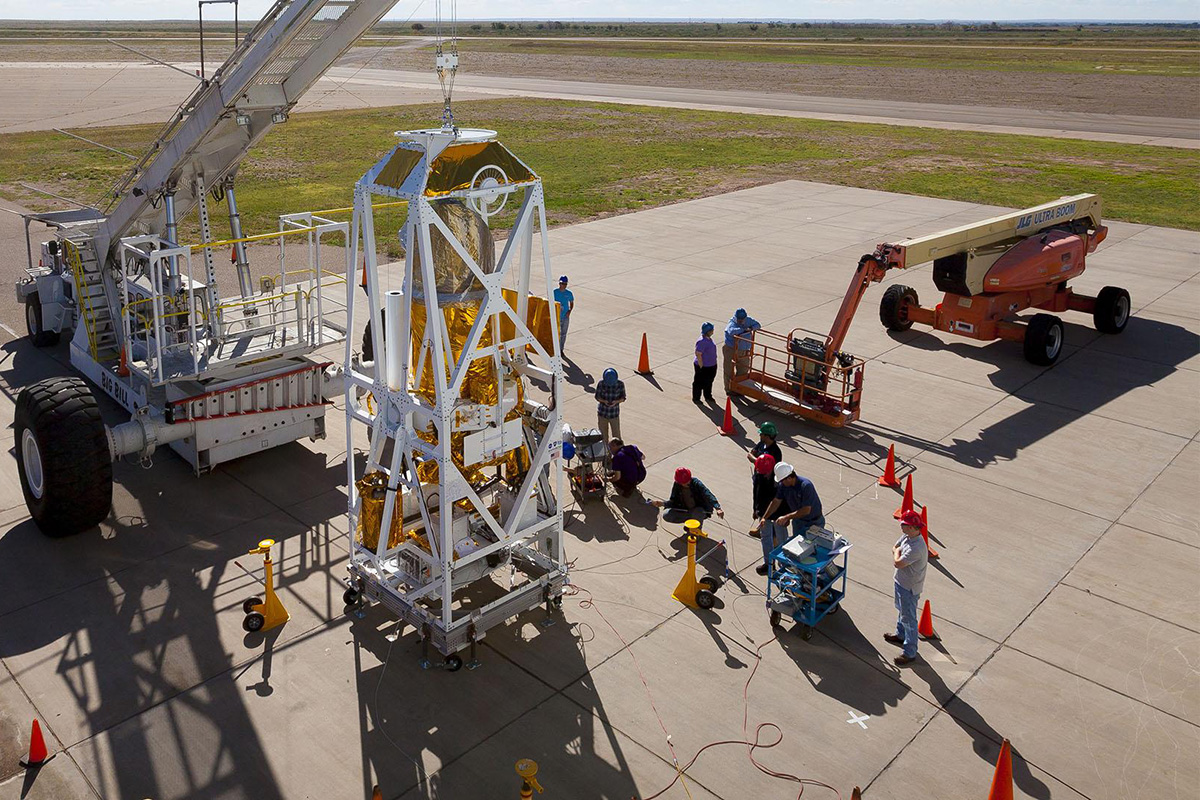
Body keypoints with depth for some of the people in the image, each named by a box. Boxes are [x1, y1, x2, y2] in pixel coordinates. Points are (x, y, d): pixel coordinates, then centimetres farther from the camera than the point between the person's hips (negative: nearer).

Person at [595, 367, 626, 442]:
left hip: (614, 414, 0)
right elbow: (597, 397, -2)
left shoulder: (620, 384, -11)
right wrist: (604, 401, -23)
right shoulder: (601, 383, -12)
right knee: (603, 435, 11)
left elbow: (623, 398, -1)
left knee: (616, 436, 4)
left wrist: (616, 402, -22)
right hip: (602, 413, 0)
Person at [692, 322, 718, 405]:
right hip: (703, 367, -9)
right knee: (699, 383, 7)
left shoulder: (709, 338, 3)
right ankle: (695, 398, 22)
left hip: (711, 365, 9)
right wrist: (701, 366, -21)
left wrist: (714, 362, 20)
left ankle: (708, 396, 39)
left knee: (709, 382, 23)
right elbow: (698, 354, -25)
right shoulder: (702, 341, -27)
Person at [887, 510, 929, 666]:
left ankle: (910, 653, 14)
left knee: (908, 618, 2)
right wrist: (897, 552, -11)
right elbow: (894, 547, 11)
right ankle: (900, 635, 52)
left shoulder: (916, 548, -35)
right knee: (901, 610, 30)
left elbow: (897, 563, -32)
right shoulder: (907, 537, -5)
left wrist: (897, 552, -13)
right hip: (901, 582, 10)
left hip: (909, 588, -10)